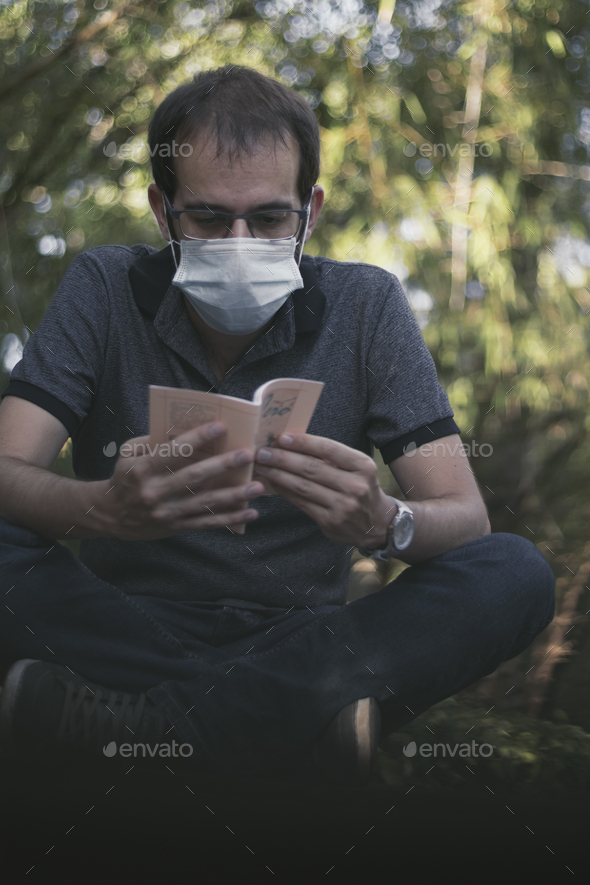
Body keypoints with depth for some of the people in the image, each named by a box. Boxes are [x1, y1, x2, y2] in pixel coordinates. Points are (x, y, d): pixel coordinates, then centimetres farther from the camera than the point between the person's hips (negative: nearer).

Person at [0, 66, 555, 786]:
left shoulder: (365, 306, -3)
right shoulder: (104, 291, -3)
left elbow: (466, 517, -9)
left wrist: (385, 524, -34)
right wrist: (106, 510, -39)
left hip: (302, 634, 2)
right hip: (129, 623, -1)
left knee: (515, 573, -24)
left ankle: (109, 716, -29)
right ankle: (316, 721, -26)